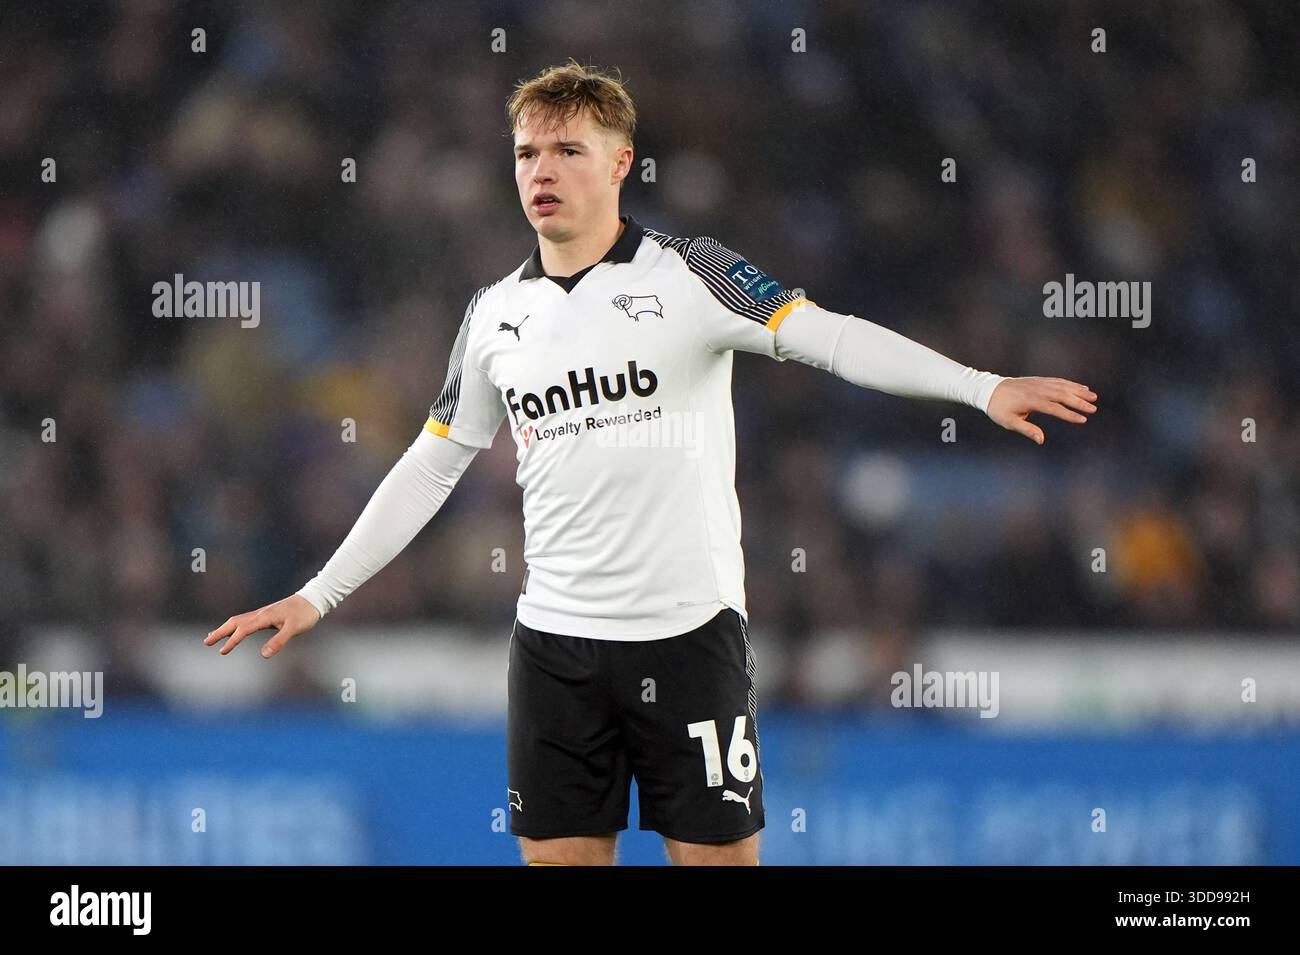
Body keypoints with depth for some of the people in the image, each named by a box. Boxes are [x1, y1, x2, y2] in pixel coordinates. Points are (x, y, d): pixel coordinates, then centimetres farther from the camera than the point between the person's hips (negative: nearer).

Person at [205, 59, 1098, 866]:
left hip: (689, 628, -4)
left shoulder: (688, 275, -5)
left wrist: (983, 387, -31)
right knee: (560, 857, 4)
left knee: (720, 855, -2)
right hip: (555, 641, 4)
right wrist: (318, 597, 17)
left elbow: (829, 335, -17)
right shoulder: (496, 313, 10)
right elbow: (429, 469, 18)